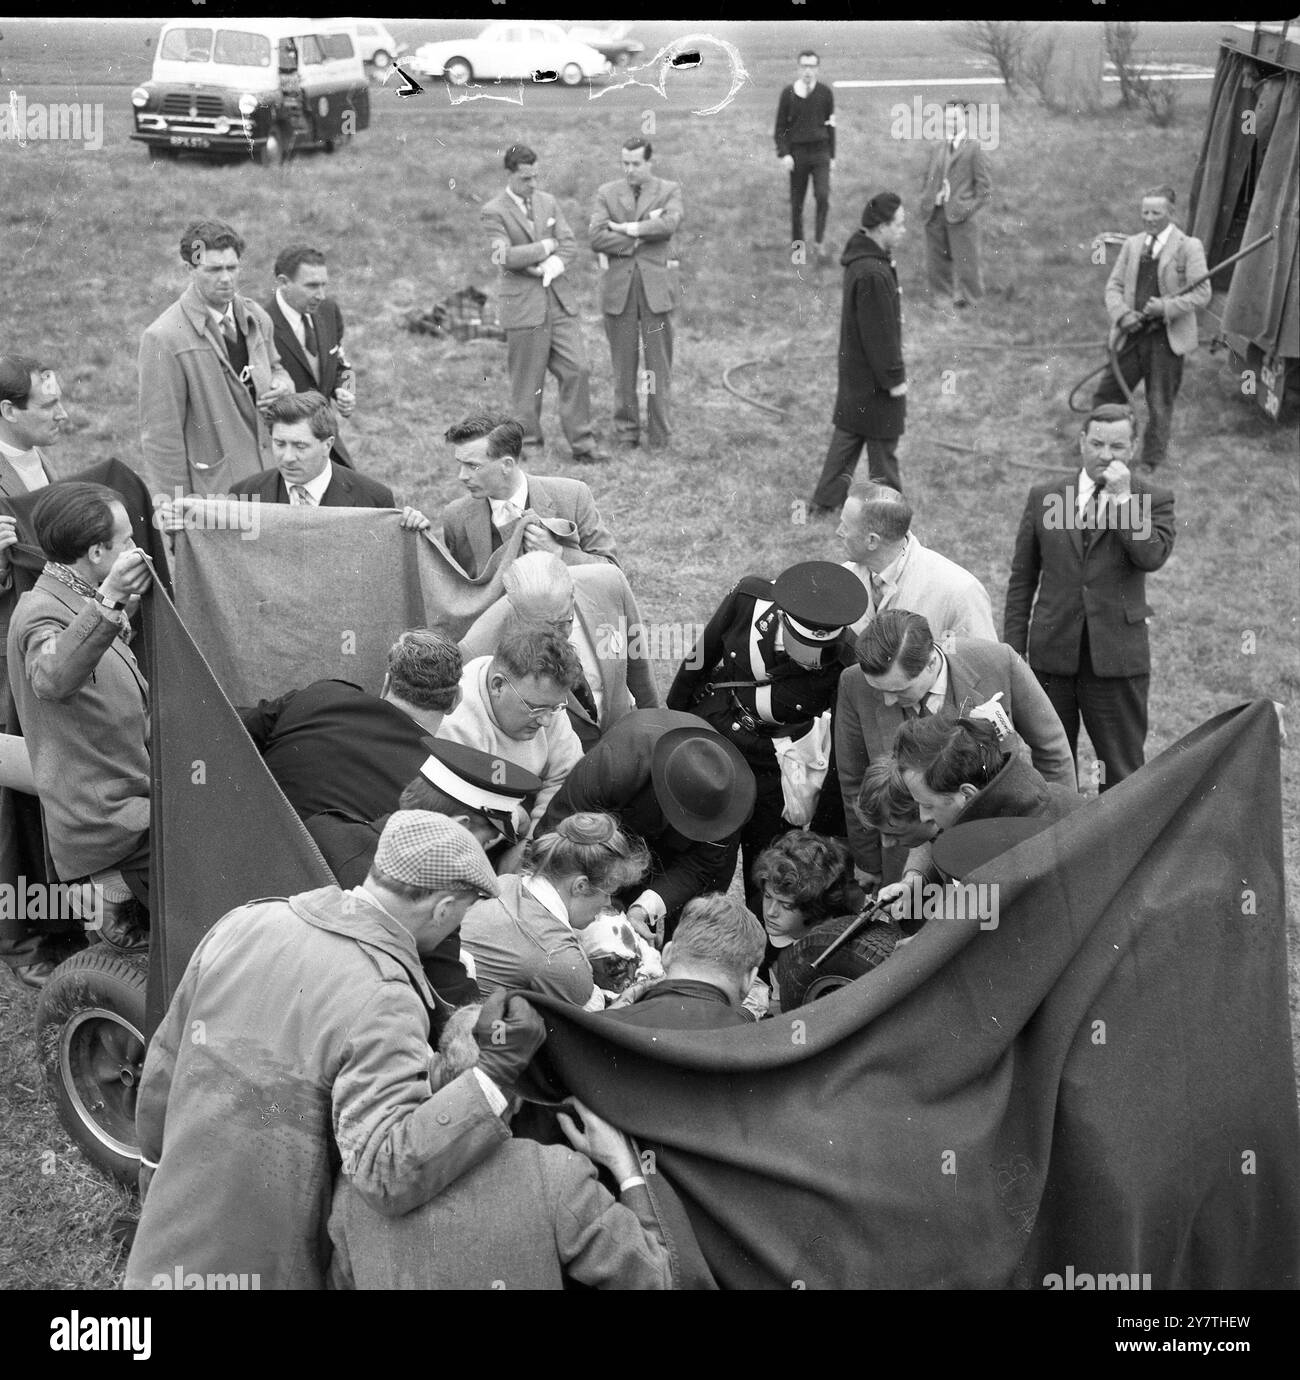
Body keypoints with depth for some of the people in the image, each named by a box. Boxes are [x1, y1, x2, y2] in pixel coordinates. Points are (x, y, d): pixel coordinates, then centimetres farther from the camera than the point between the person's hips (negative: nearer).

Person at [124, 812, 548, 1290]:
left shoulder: (244, 923, -2)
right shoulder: (386, 1002, -22)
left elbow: (163, 1067, 9)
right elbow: (387, 1175, -31)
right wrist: (495, 1074, -29)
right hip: (272, 1268, -6)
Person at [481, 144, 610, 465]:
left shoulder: (548, 202, 12)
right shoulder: (493, 212, -5)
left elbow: (569, 246, 6)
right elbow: (505, 257, -18)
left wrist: (551, 266, -13)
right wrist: (547, 246, -9)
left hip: (559, 300, 5)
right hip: (523, 305, -5)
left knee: (577, 370, -1)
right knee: (527, 381, 1)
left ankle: (582, 444, 6)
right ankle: (528, 445, 12)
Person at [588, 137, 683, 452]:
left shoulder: (670, 191, 6)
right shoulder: (607, 193, 8)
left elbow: (670, 224, -15)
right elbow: (595, 237, -6)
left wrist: (625, 229, -12)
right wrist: (643, 235, -10)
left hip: (656, 286, -1)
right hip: (619, 285, 1)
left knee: (659, 363, -1)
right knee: (623, 364, 4)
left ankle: (659, 434, 5)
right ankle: (626, 431, 13)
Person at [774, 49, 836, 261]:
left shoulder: (825, 93, 1)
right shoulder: (789, 93, -2)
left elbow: (830, 125, 10)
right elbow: (780, 127, 3)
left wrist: (832, 156, 10)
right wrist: (784, 154, -9)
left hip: (820, 151, 0)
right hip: (797, 152, 0)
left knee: (823, 196, -16)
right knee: (797, 202, 6)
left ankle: (819, 241, -3)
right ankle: (796, 243, 21)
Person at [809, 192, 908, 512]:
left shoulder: (861, 259, 5)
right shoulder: (872, 275, -27)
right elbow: (878, 333, -24)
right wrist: (893, 377, -16)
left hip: (854, 370, 10)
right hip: (874, 378, -10)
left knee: (847, 437, 17)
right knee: (882, 442, 4)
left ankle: (824, 502, 24)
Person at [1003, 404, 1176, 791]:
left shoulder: (1154, 500, 2)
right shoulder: (1043, 497, 8)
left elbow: (1153, 556, -18)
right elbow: (1022, 579, 10)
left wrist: (1122, 497, -16)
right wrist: (1014, 649, 5)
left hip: (1117, 656, -2)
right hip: (1052, 653, 2)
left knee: (1121, 773, 2)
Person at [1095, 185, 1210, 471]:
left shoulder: (1189, 247, -5)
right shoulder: (1132, 244, 10)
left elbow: (1201, 293, -8)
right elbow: (1114, 285, 11)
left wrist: (1166, 307, -21)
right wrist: (1121, 314, -9)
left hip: (1167, 338, -4)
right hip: (1132, 335, 4)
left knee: (1159, 404, 4)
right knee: (1106, 395, 6)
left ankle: (1150, 463, 17)